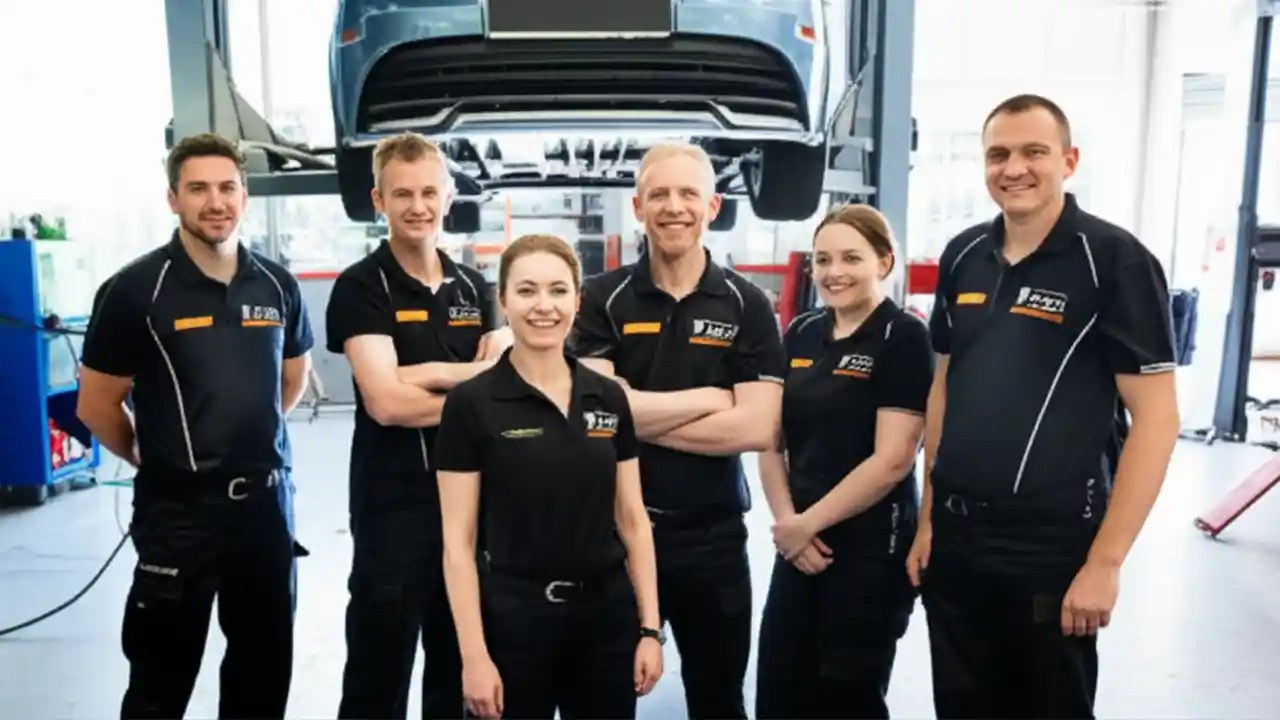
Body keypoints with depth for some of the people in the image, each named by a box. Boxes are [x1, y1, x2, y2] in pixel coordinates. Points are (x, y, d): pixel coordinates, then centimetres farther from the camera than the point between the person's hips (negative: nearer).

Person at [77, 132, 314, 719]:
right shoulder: (134, 290, -11)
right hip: (177, 510, -4)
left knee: (266, 670, 18)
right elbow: (96, 407, -5)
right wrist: (153, 458, 7)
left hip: (266, 501, 4)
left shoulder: (277, 285, 2)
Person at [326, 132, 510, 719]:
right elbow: (386, 401, -19)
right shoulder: (360, 287, -8)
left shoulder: (473, 287, 9)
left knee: (460, 669, 19)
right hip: (393, 504, -5)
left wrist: (434, 372, -14)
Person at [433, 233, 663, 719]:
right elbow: (458, 541, -9)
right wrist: (474, 655, -11)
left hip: (607, 617, 4)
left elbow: (633, 521, 5)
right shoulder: (472, 403, -9)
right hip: (514, 620, -3)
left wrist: (650, 628, 2)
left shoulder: (609, 398, 2)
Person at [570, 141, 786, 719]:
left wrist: (640, 417, -14)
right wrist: (709, 397, -13)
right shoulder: (603, 297, -3)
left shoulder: (747, 305, -3)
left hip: (713, 531, 0)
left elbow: (756, 428, -12)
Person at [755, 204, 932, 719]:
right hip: (799, 547, 6)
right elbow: (771, 441, 8)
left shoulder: (904, 336, -10)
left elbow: (892, 460, -17)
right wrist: (787, 522, -6)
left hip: (872, 548, -5)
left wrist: (809, 522, -11)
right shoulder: (800, 334, 7)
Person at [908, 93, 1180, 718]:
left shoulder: (1115, 260, -10)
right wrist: (927, 519, 11)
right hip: (953, 540, 5)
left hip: (1052, 550, -5)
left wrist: (1104, 562, -15)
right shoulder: (962, 257, 5)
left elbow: (1156, 418, -11)